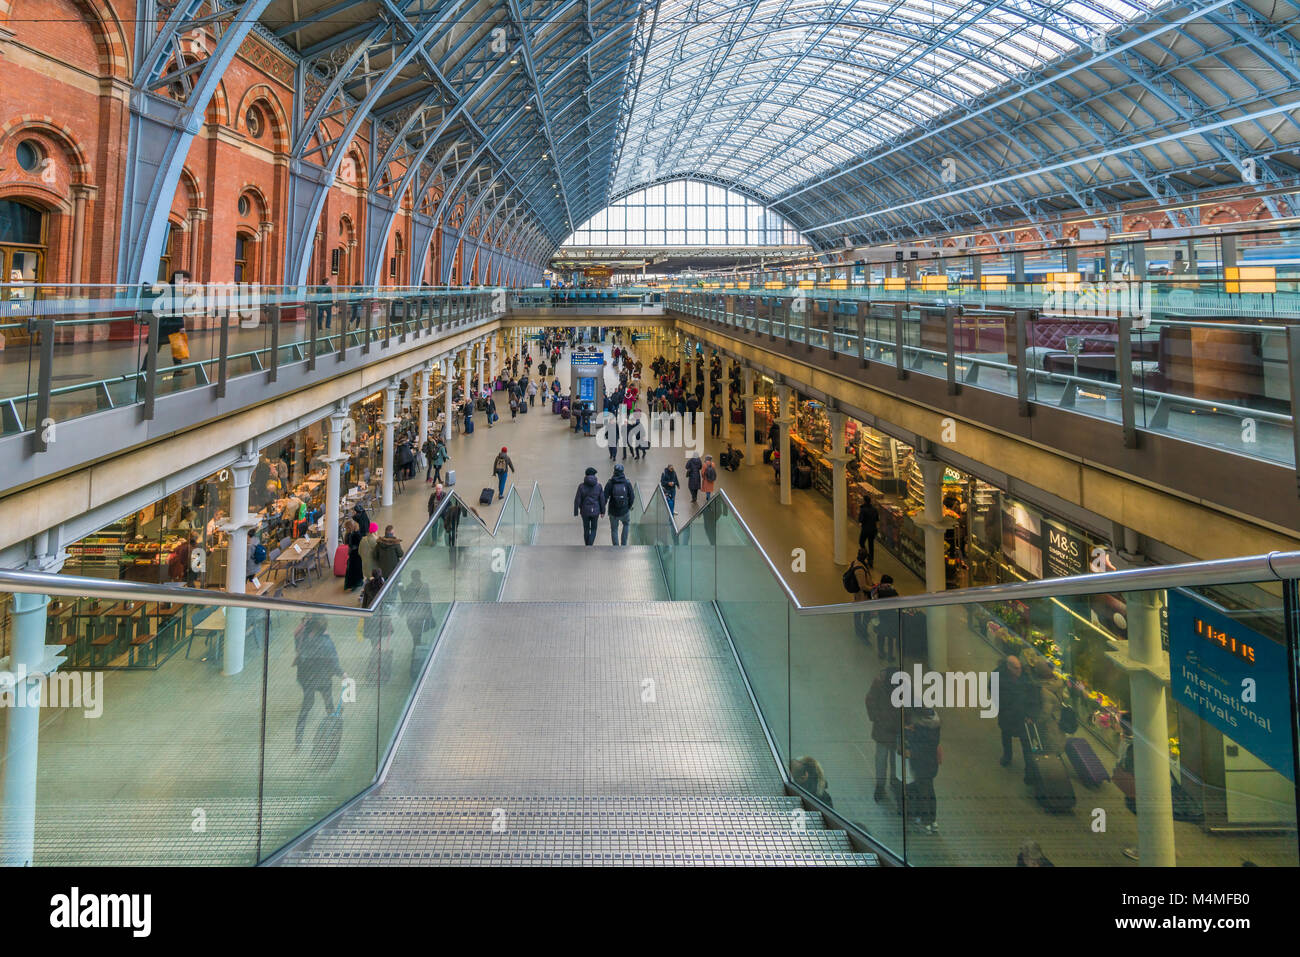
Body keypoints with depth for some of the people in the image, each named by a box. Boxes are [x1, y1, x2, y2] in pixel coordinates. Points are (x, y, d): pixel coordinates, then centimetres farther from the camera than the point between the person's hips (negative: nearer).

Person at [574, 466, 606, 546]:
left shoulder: (581, 486, -9)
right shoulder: (598, 486, -7)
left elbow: (577, 500, -9)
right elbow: (602, 500, -3)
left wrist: (576, 512, -1)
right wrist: (602, 511, 10)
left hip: (585, 511, 0)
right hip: (595, 511, 0)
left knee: (586, 530, 18)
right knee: (593, 529, 16)